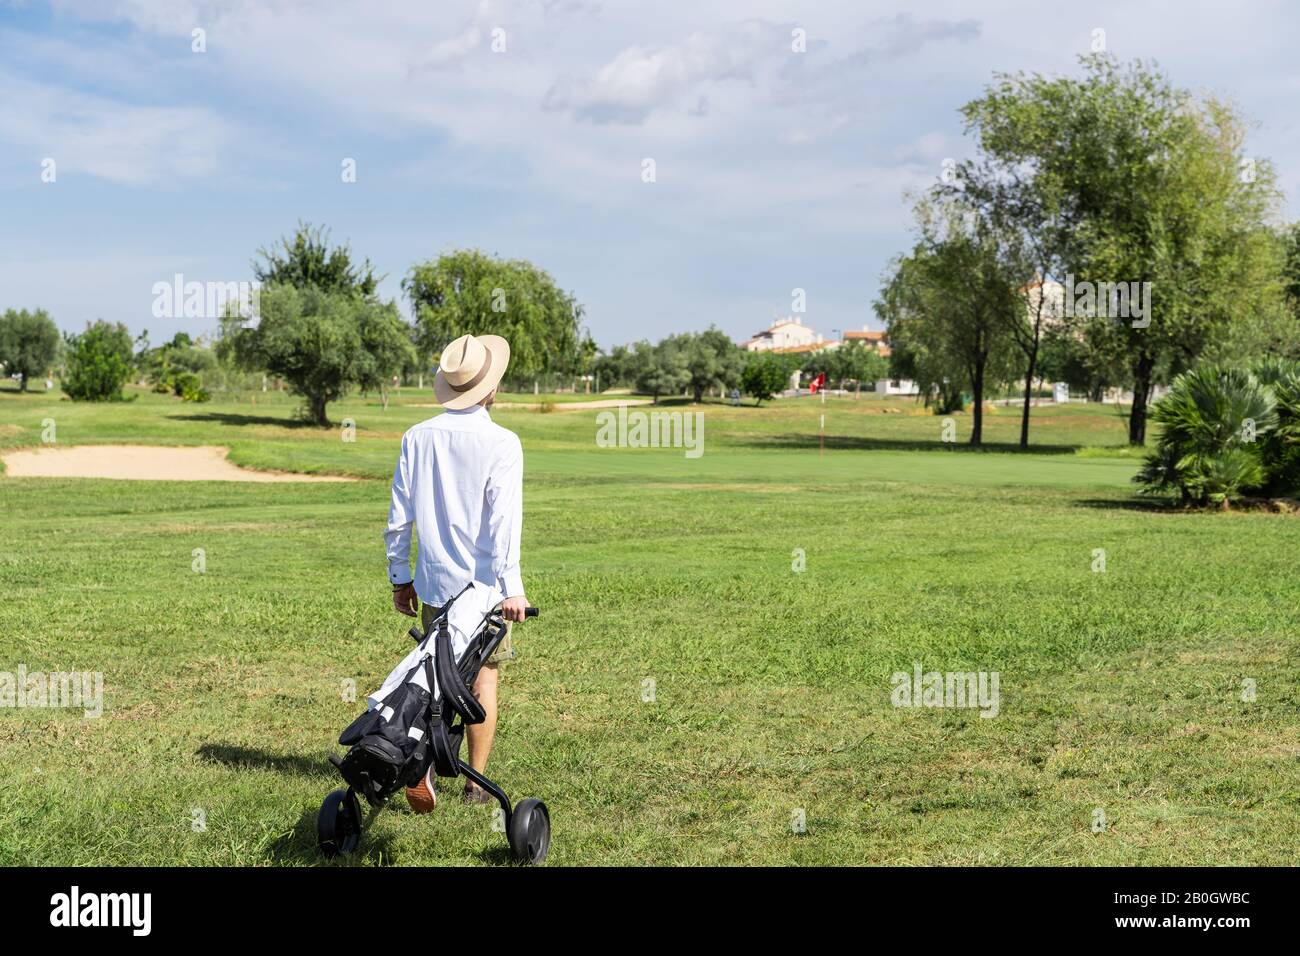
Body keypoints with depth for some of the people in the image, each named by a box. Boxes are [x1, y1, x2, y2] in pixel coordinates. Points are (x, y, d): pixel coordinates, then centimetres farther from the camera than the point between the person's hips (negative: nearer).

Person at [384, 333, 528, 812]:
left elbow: (398, 518, 5)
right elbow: (503, 519, -17)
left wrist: (400, 577, 15)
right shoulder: (501, 442, -10)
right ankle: (477, 783, 15)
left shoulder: (417, 437, 3)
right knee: (483, 679, 9)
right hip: (484, 584, -3)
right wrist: (511, 586, -17)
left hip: (434, 582, 3)